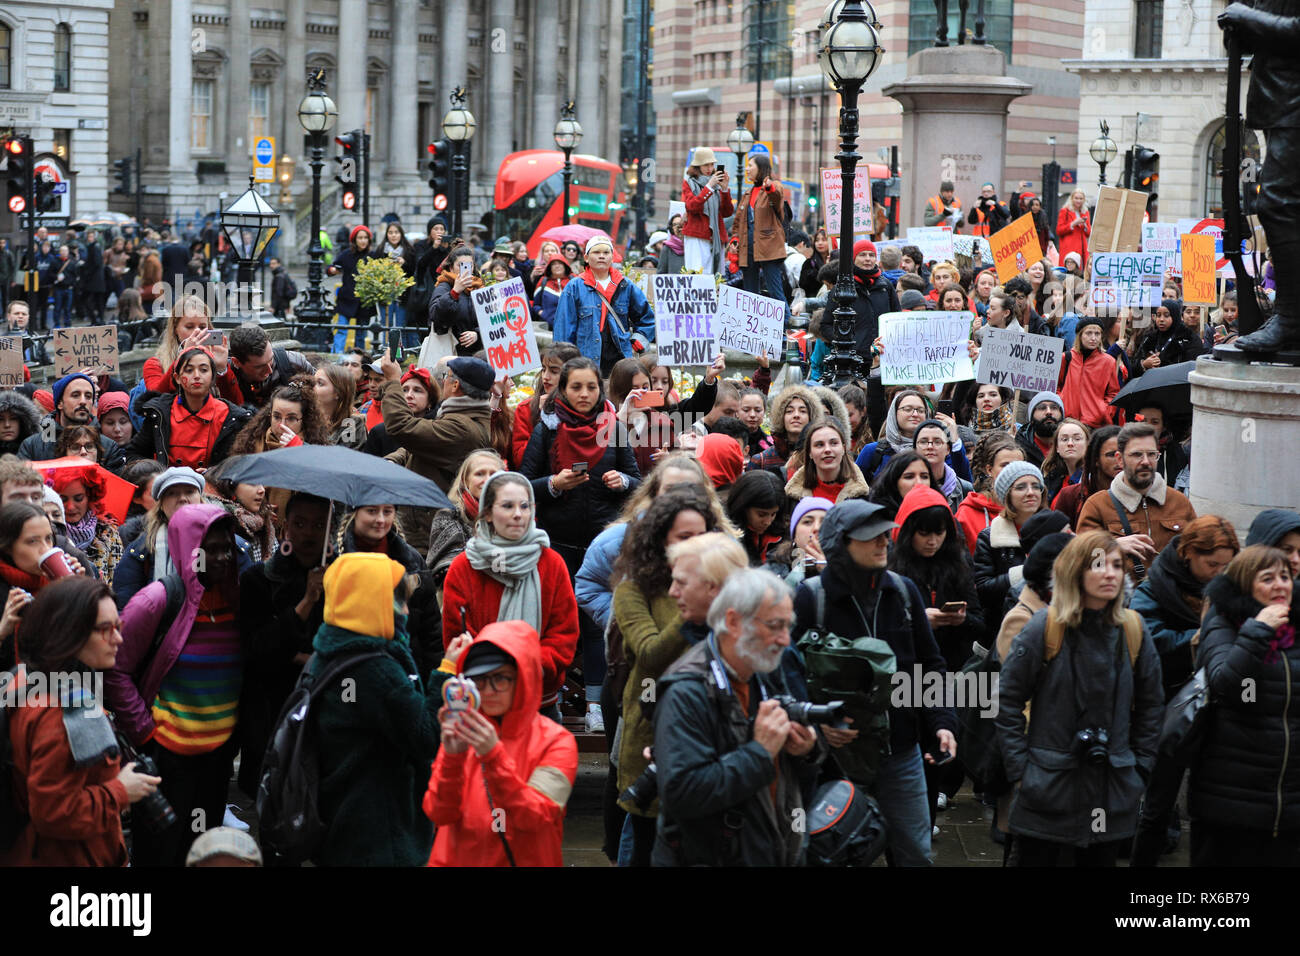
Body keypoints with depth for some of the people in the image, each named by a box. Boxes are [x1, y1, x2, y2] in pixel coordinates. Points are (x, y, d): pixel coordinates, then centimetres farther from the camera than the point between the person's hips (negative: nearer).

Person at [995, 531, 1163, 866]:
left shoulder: (1133, 632, 3)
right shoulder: (1045, 627, -8)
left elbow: (1150, 706, 13)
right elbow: (1007, 700, -4)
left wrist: (1140, 769, 8)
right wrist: (1020, 768, -8)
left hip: (1113, 796, 3)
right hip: (1048, 791, -3)